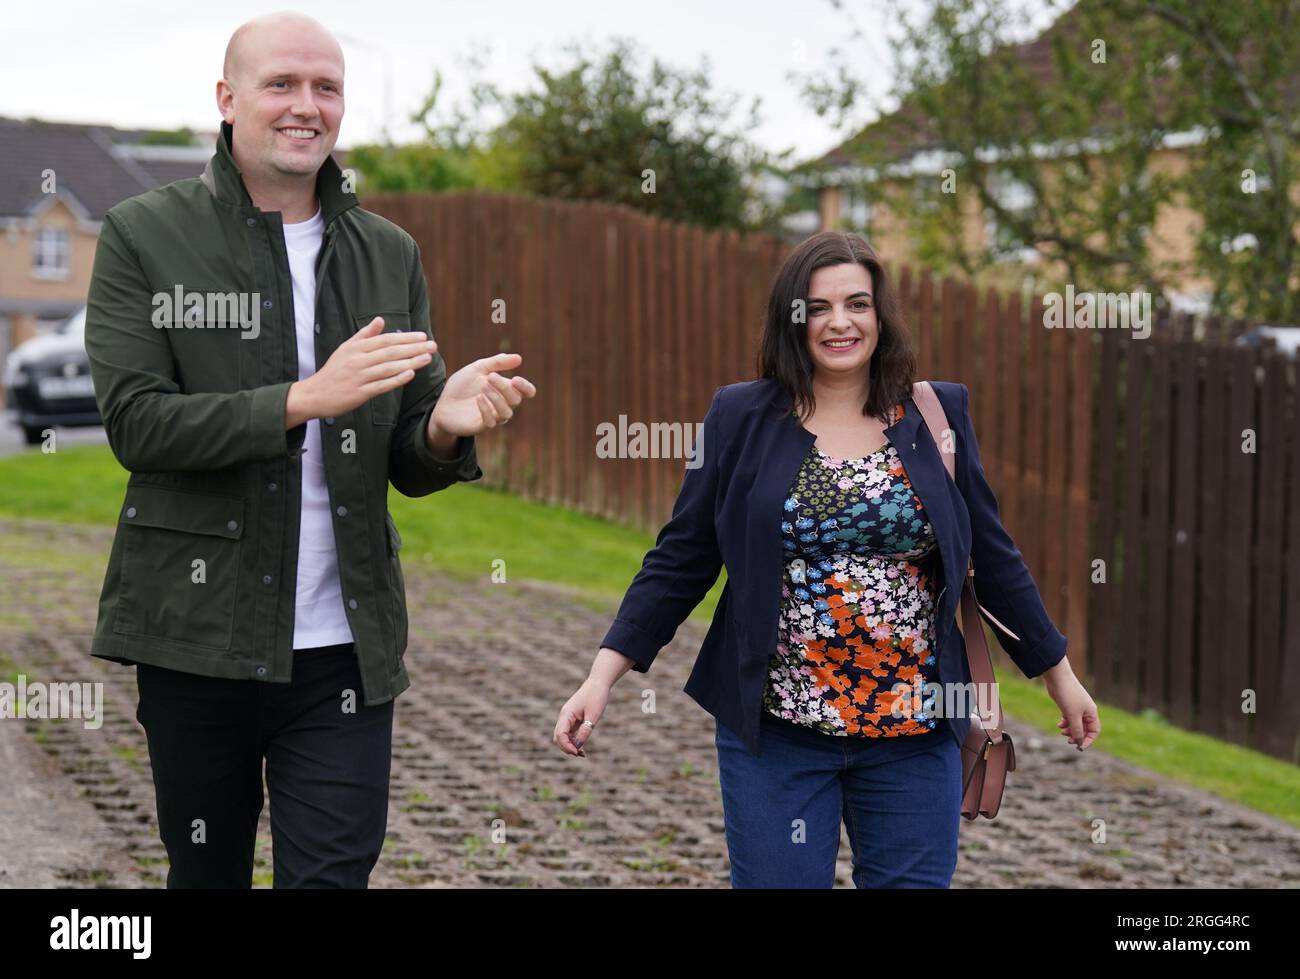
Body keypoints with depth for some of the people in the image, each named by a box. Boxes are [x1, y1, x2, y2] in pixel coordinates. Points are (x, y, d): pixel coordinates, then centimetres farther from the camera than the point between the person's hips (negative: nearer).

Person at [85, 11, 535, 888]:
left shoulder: (390, 254, 9)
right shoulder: (146, 237, -1)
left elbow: (408, 468, 10)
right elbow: (135, 423, -12)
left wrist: (445, 427, -15)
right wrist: (305, 399, -24)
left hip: (344, 648, 2)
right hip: (199, 637, -2)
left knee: (333, 873, -3)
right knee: (207, 872, 12)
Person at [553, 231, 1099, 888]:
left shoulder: (939, 416, 4)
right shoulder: (740, 419, 0)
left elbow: (993, 558, 10)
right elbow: (679, 562, 1)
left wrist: (1060, 674, 13)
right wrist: (604, 675, -7)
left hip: (915, 734, 1)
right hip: (774, 732, -1)